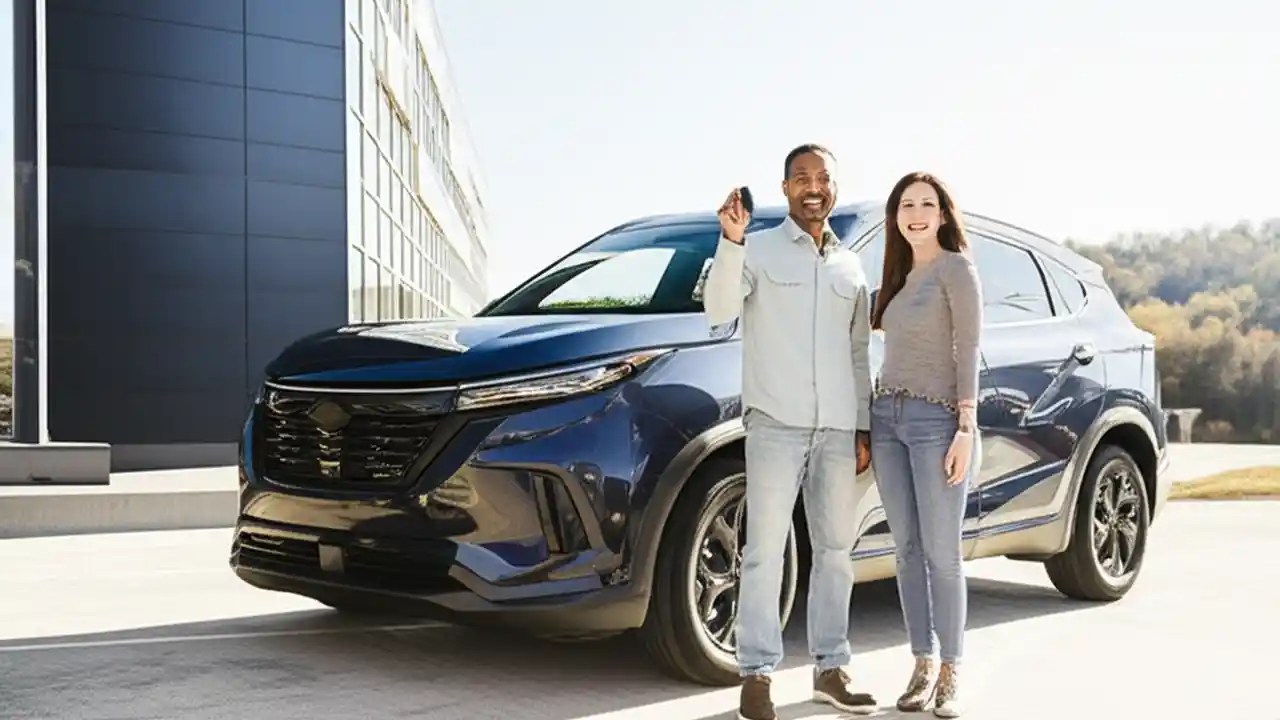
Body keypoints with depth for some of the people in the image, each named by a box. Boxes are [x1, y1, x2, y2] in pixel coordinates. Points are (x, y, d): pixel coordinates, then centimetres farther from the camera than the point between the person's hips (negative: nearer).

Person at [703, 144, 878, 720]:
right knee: (765, 552, -5)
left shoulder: (850, 267, 17)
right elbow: (719, 312, -13)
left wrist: (863, 427, 14)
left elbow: (858, 354, 19)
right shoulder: (759, 250, 3)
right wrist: (730, 241, -25)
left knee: (836, 549, 9)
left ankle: (830, 669, 19)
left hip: (838, 429, 5)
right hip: (776, 424, -5)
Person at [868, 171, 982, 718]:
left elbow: (967, 351, -9)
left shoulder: (955, 267, -4)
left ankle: (950, 675, 6)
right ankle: (922, 666, 14)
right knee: (907, 549, 7)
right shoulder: (901, 276, 16)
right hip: (888, 417, 7)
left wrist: (966, 428, -15)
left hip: (937, 420, -6)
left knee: (942, 554, -3)